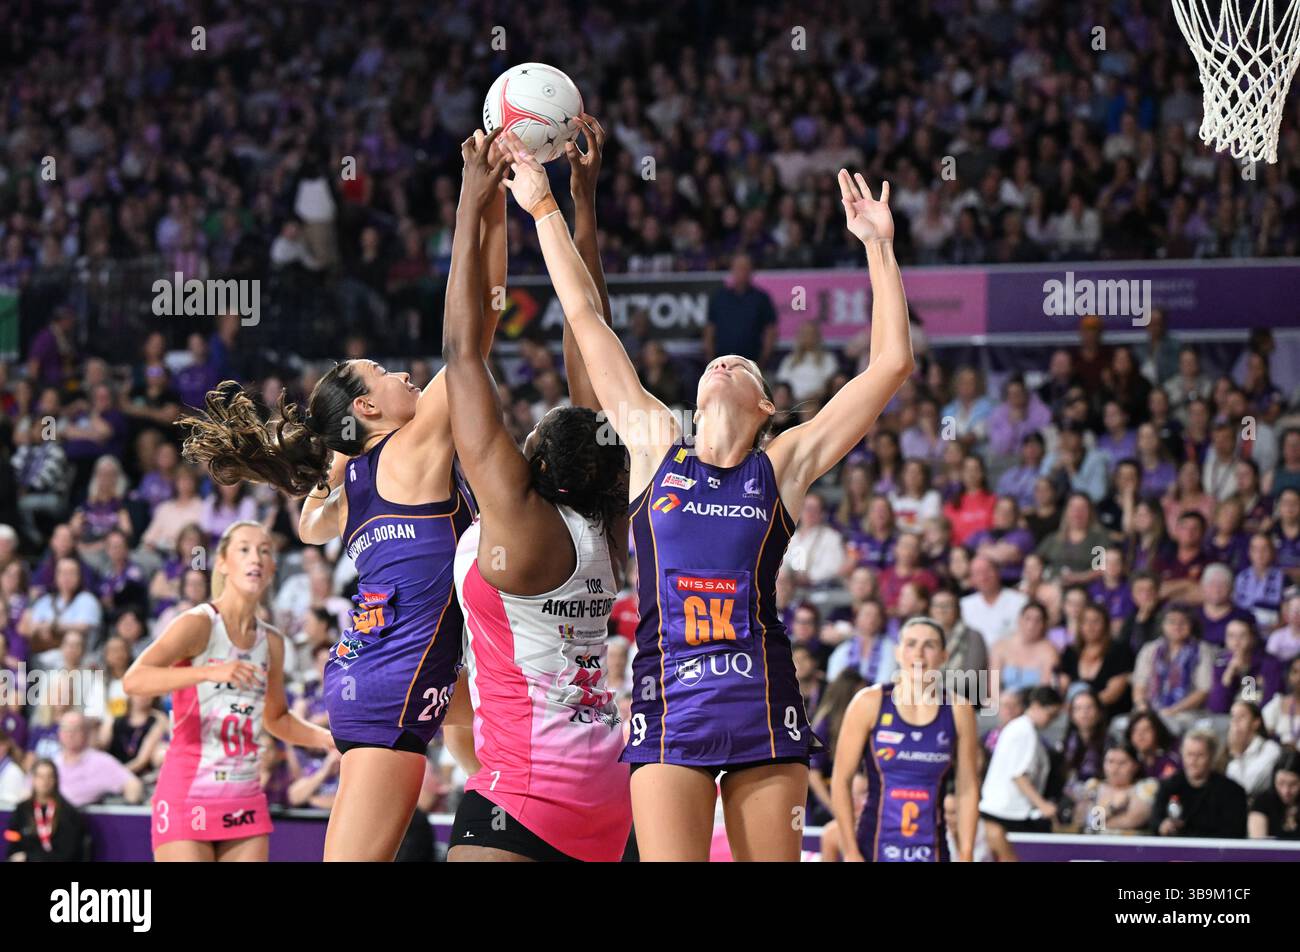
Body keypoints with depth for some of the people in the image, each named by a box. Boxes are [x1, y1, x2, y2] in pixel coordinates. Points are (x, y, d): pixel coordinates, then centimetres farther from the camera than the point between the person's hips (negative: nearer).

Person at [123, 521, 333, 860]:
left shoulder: (271, 642, 10)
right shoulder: (198, 624, -9)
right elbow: (133, 680, -26)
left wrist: (325, 738, 9)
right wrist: (209, 672, -38)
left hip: (245, 803, 6)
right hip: (188, 800, -6)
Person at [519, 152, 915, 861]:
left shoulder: (782, 465, 9)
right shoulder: (655, 448, 12)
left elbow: (892, 362, 5)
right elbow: (586, 322, 14)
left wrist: (879, 247, 4)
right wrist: (543, 210, 16)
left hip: (763, 704, 0)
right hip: (669, 699, 0)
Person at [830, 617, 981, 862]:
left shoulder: (958, 711, 3)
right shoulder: (869, 703, -2)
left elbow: (968, 789, 6)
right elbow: (841, 779, -2)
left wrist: (966, 856, 0)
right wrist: (851, 852, -7)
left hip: (932, 851, 1)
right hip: (876, 848, -1)